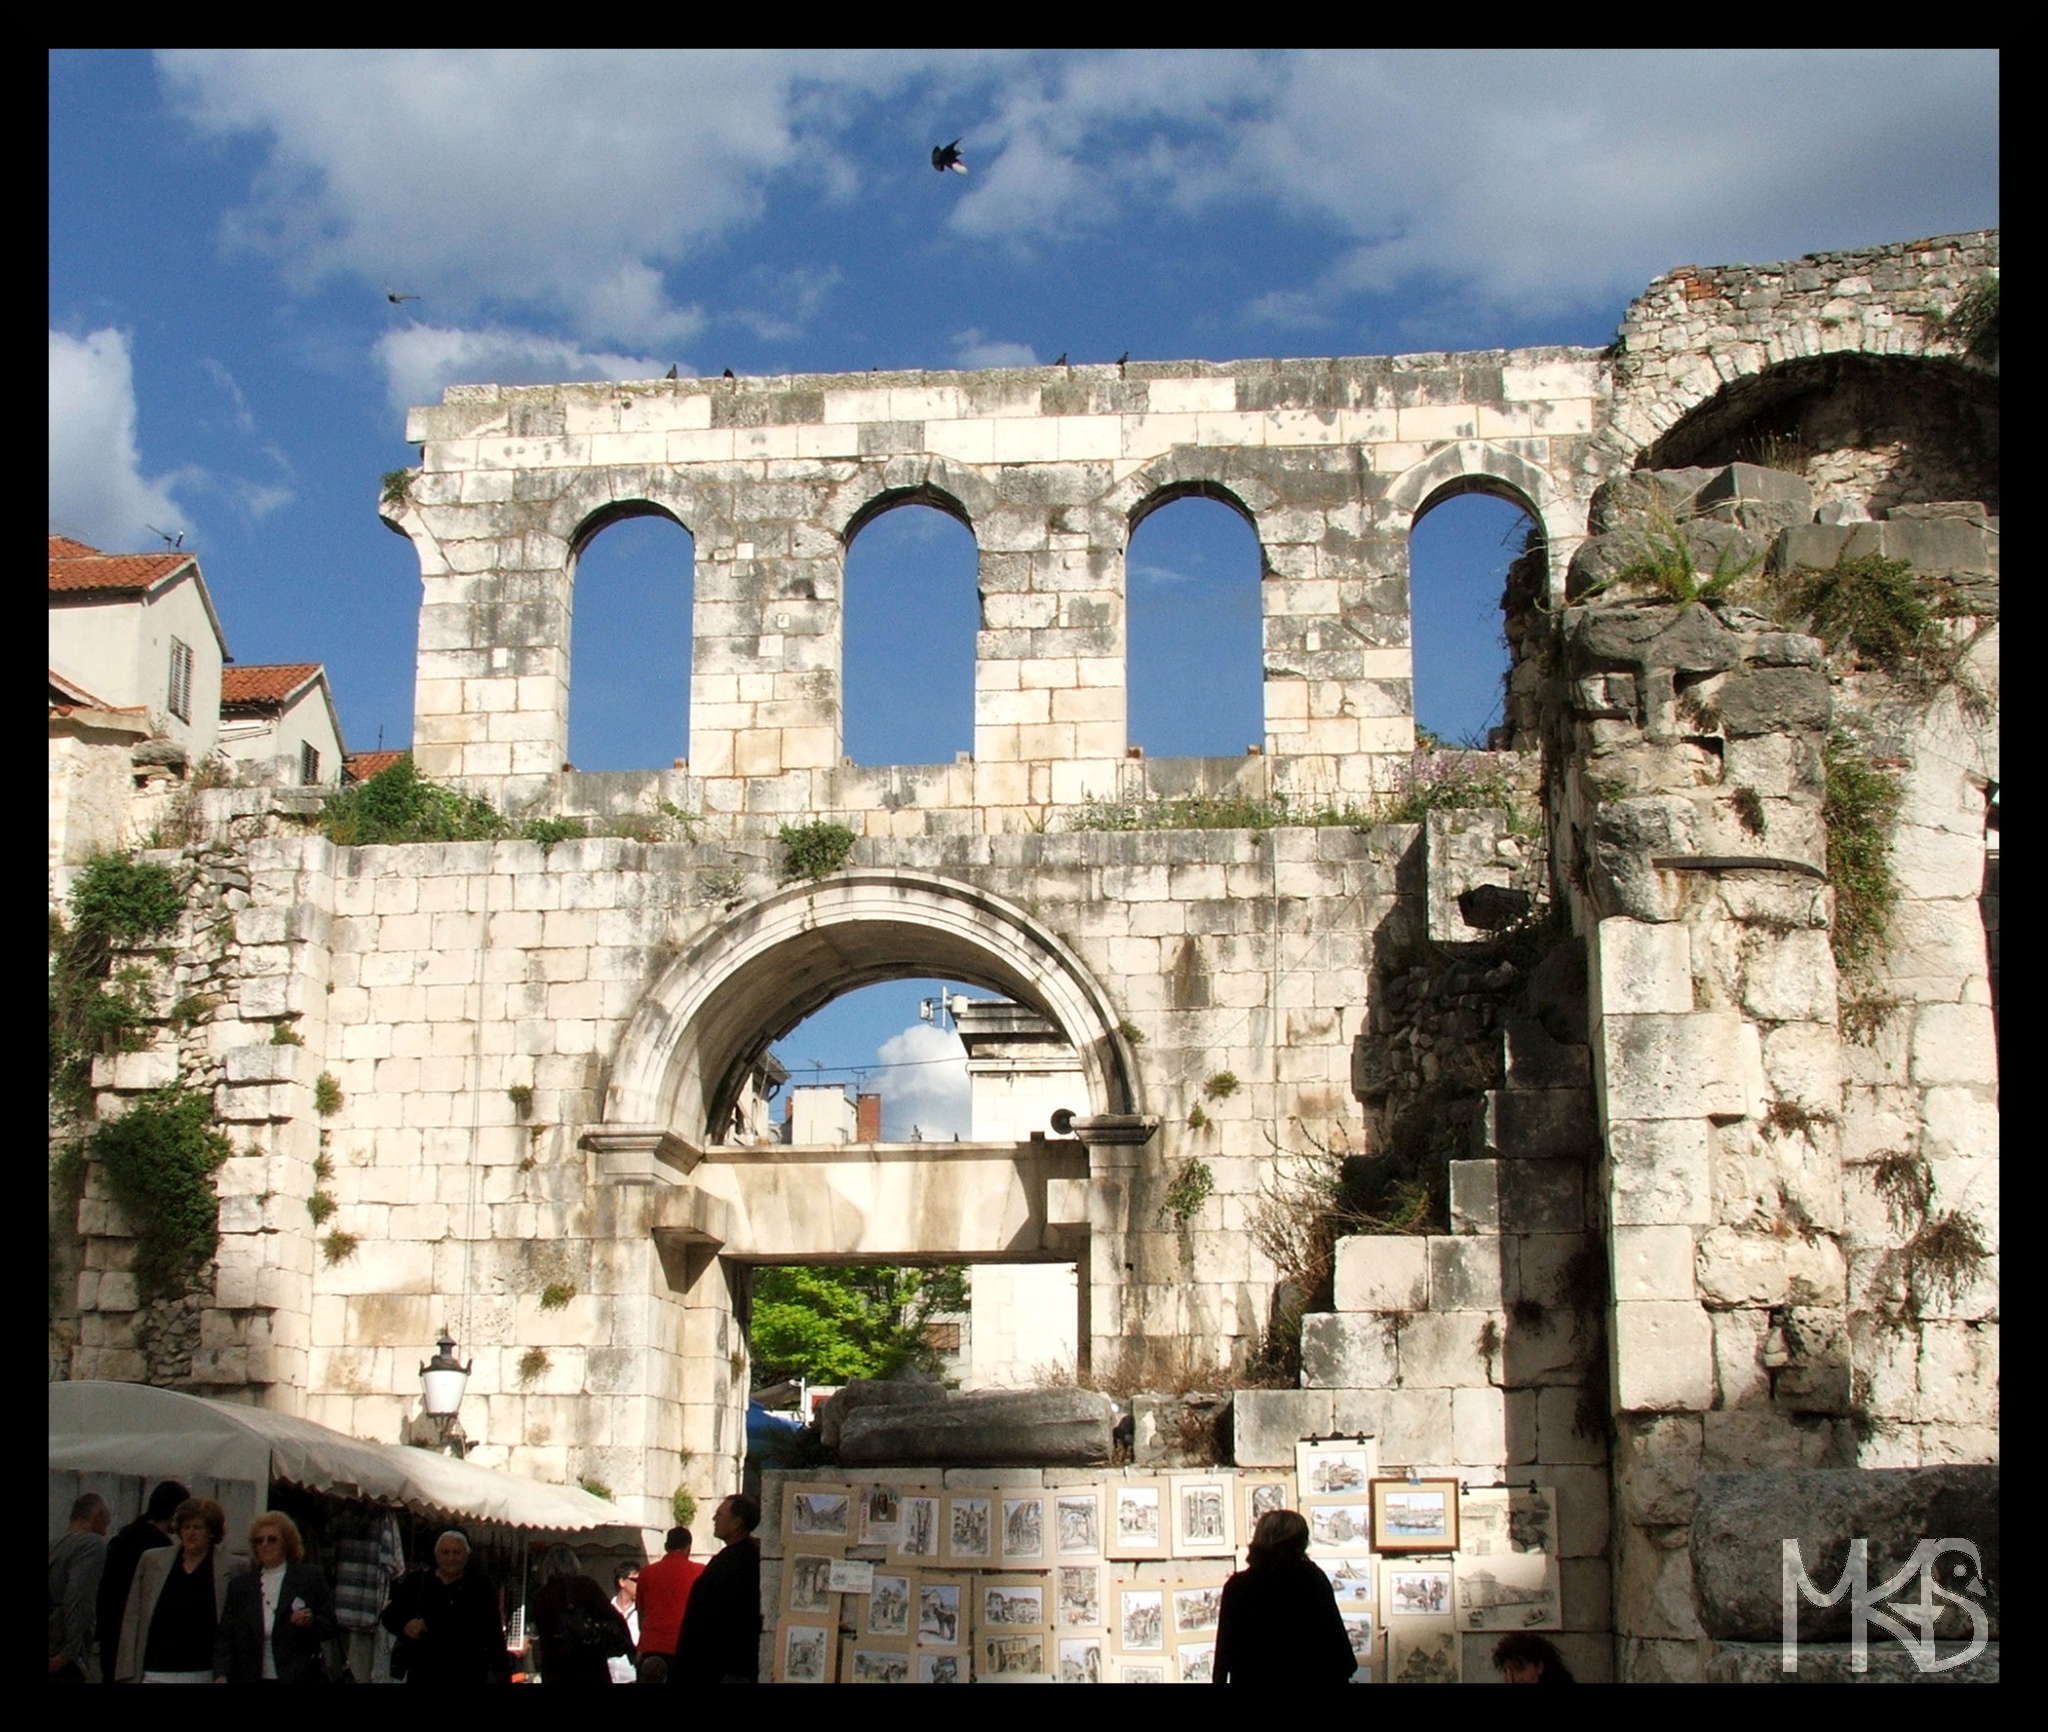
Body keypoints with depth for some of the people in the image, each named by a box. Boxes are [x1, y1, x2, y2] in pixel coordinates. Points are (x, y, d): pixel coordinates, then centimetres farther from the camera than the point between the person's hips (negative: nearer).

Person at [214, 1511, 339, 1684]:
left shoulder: (310, 1577, 4)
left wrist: (311, 1622, -16)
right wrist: (221, 1675, -5)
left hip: (298, 1678, -3)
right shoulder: (240, 1584, 12)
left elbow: (332, 1628, 5)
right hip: (251, 1678, 3)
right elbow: (224, 1636, 9)